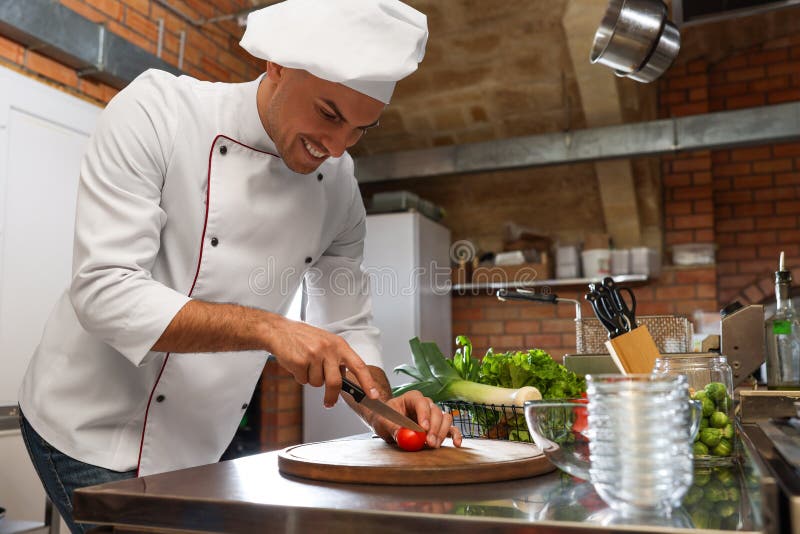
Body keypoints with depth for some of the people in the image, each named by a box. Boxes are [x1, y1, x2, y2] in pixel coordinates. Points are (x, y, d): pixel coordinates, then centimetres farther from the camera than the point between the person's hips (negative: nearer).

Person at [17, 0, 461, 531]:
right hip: (91, 430, -4)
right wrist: (266, 328, -33)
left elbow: (347, 326, 2)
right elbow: (103, 292, -26)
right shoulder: (156, 110, -20)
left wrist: (382, 408, -15)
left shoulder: (338, 187, -5)